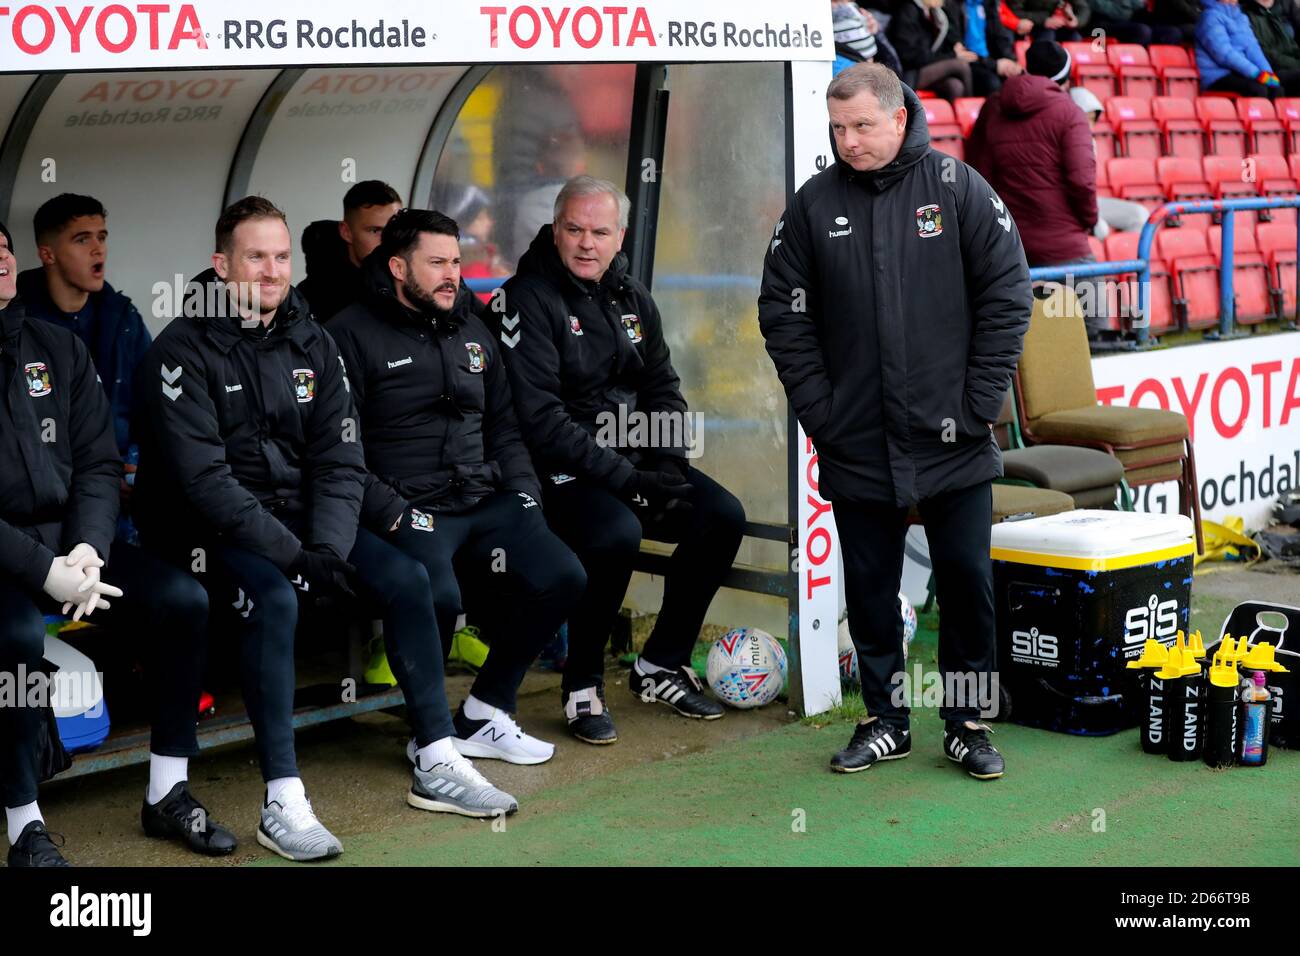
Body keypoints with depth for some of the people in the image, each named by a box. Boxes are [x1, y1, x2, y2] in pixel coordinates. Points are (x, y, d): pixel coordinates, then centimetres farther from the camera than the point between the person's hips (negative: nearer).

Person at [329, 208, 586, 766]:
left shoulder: (472, 332, 20)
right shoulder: (352, 334, -2)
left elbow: (503, 427, 25)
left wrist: (523, 492, 9)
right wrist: (393, 514, -16)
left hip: (484, 501, 7)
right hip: (408, 508, -6)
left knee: (562, 577, -15)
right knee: (438, 597, -34)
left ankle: (483, 716, 1)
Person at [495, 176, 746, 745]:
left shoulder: (632, 297, 12)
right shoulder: (530, 299, -11)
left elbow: (663, 390, 17)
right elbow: (541, 419, -18)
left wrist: (668, 464, -3)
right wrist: (625, 478, -20)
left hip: (636, 460, 7)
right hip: (563, 470, -7)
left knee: (722, 515, -10)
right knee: (616, 533, -34)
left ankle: (661, 665, 5)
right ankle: (582, 688, -12)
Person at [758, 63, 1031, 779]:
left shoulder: (958, 188, -2)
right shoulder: (813, 205, 2)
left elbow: (1007, 295, -2)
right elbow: (784, 316, 6)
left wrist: (978, 404, -6)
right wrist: (819, 412, -2)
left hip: (953, 445, -2)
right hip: (856, 449, 2)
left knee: (968, 584, 4)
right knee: (870, 591, 10)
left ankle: (966, 725, 18)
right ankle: (886, 721, 24)